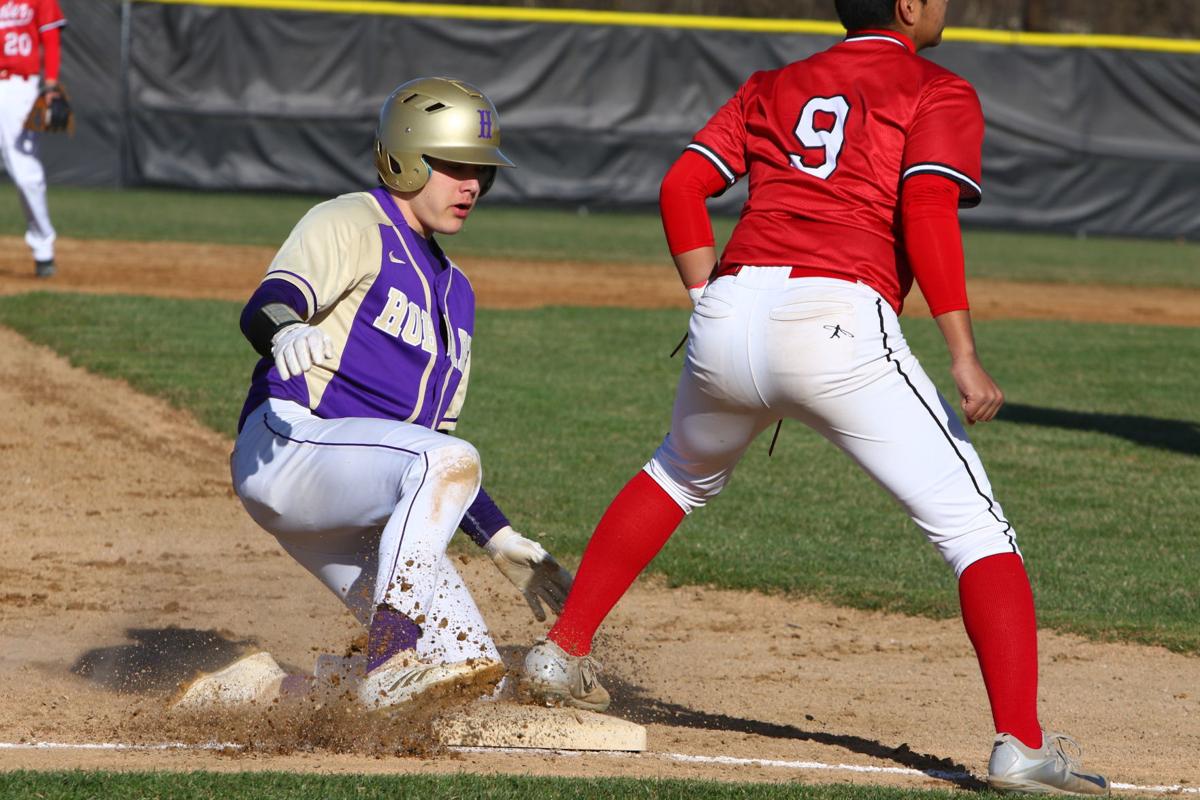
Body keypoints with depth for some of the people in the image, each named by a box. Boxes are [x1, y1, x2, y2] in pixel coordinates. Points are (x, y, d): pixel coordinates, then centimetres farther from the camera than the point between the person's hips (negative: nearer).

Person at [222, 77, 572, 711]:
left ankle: (278, 691, 8)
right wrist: (285, 331, -45)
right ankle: (392, 663, -37)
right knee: (449, 464, -35)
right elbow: (265, 306, -20)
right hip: (287, 444, -8)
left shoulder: (453, 292, 24)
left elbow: (433, 442, 25)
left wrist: (503, 543, 16)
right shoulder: (355, 224, 0)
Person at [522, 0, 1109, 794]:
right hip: (837, 320, -6)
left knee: (684, 474, 36)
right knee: (976, 528, -4)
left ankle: (562, 654, 39)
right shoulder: (939, 93, 9)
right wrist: (965, 357, -11)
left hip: (729, 315, 6)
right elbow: (927, 210, -7)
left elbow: (682, 185, 17)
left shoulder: (773, 88, 25)